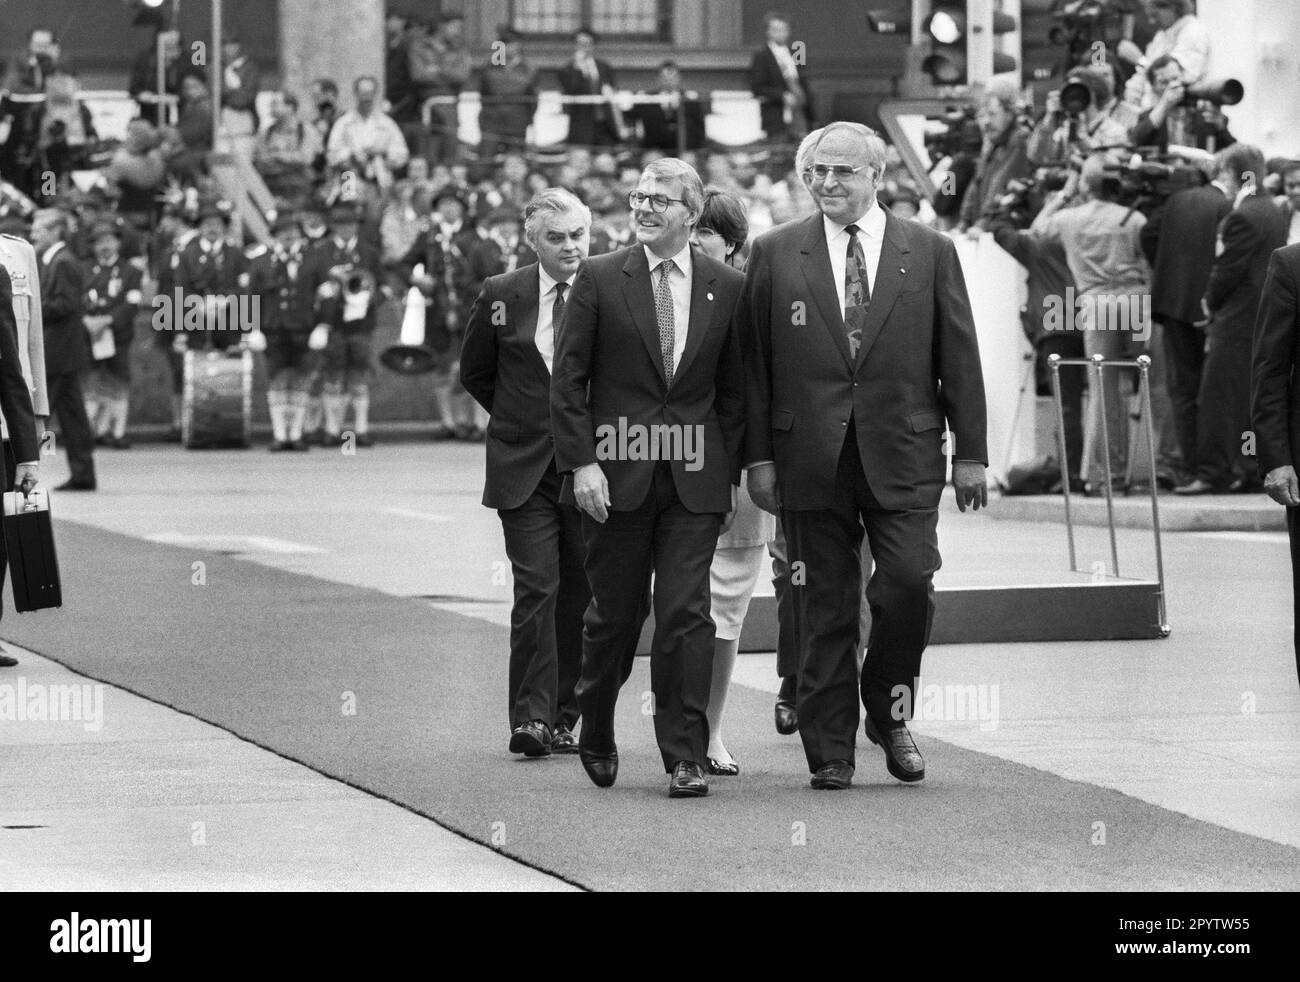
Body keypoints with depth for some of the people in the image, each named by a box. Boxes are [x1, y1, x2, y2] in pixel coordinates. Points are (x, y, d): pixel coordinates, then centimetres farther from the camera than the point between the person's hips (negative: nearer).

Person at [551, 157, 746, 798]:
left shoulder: (727, 288, 5)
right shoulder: (599, 279, 1)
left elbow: (735, 388, 9)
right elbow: (568, 380, 0)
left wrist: (729, 469, 3)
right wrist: (580, 463, -9)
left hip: (694, 480, 1)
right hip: (615, 475, 0)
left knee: (687, 616, -6)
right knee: (614, 614, 8)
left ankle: (686, 758, -4)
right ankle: (596, 736, 30)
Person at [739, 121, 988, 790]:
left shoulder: (930, 252, 6)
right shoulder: (775, 254, 6)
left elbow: (959, 359, 7)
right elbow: (753, 362, 6)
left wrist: (970, 453, 3)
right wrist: (759, 455, 0)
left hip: (903, 457, 0)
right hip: (811, 456, 0)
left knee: (909, 585, -11)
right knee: (824, 609, 2)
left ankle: (890, 712, 13)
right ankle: (830, 751, 9)